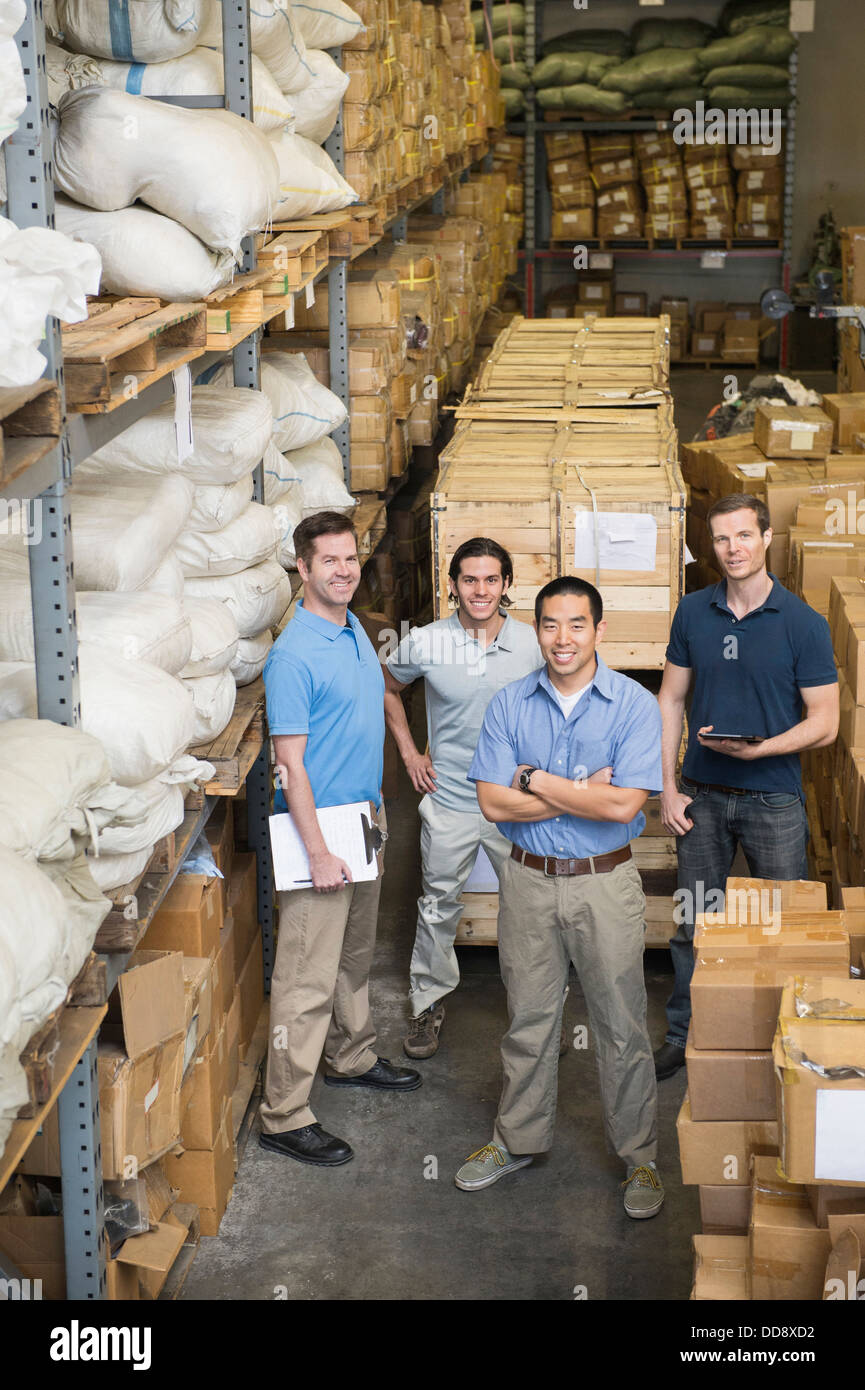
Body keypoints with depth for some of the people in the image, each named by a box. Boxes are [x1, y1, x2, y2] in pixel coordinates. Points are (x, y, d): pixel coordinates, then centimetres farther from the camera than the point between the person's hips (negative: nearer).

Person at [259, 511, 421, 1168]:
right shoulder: (294, 654, -20)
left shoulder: (356, 631, 8)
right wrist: (319, 853, -23)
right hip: (320, 824, -9)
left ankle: (352, 1058, 41)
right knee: (309, 978, -6)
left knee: (356, 954, 23)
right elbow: (291, 761, -21)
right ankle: (285, 1116, 0)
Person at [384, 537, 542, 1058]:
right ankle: (429, 1004, 28)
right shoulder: (425, 643, -7)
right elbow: (388, 688, 13)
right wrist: (409, 752, 6)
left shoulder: (533, 644, -6)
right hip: (449, 800, 0)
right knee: (440, 905, 11)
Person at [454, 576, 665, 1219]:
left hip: (606, 883, -2)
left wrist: (537, 781, -14)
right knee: (529, 1020, 15)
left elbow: (624, 805, -20)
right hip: (529, 881, 2)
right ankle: (519, 1140, 31)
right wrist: (585, 792, -16)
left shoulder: (635, 705, -10)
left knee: (622, 1027, 6)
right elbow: (494, 803, -10)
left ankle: (639, 1156, 21)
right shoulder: (509, 704, -2)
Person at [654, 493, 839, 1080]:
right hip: (702, 795, 3)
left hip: (773, 798, -3)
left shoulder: (803, 623, -9)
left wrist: (757, 749, -22)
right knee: (694, 924, 12)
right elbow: (671, 700, 8)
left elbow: (824, 723, -8)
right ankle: (683, 1035, 25)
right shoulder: (693, 612, 2)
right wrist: (667, 786, 2)